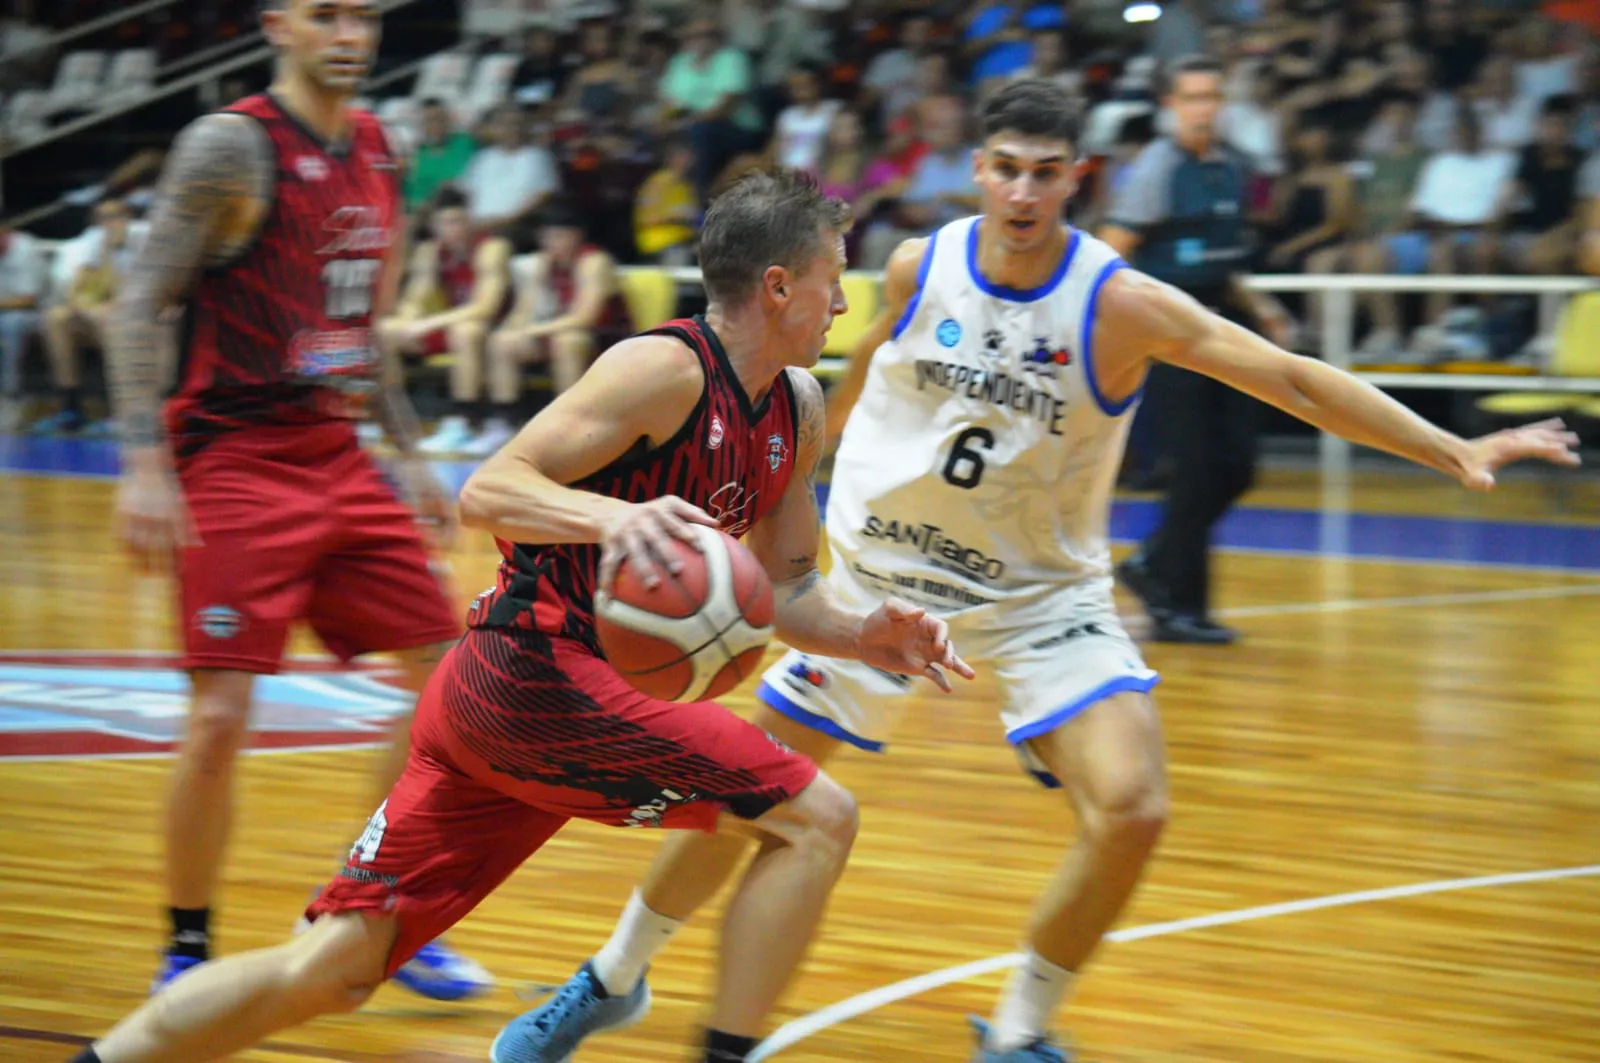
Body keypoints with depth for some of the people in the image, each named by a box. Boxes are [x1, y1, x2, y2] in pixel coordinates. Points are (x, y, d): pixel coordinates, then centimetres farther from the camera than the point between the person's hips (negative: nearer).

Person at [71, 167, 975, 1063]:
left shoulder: (797, 411, 14)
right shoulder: (667, 371, -12)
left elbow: (784, 592, 20)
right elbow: (486, 494, -17)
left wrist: (865, 636, 0)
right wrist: (612, 516, -34)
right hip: (535, 678, -9)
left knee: (333, 970, 4)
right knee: (818, 819, -10)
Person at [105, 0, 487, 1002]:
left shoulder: (376, 150, 11)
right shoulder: (232, 144, -12)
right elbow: (143, 302, -14)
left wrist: (410, 452, 19)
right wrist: (146, 462, -21)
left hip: (340, 459, 8)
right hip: (236, 460, -8)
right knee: (221, 714, -10)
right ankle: (188, 951, 7)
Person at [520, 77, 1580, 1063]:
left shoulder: (1120, 304, -19)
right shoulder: (921, 268, -11)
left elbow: (1299, 381, -23)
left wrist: (1458, 452, -30)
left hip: (1043, 594, -1)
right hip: (883, 574, 2)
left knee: (1132, 811, -20)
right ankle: (615, 977, 29)